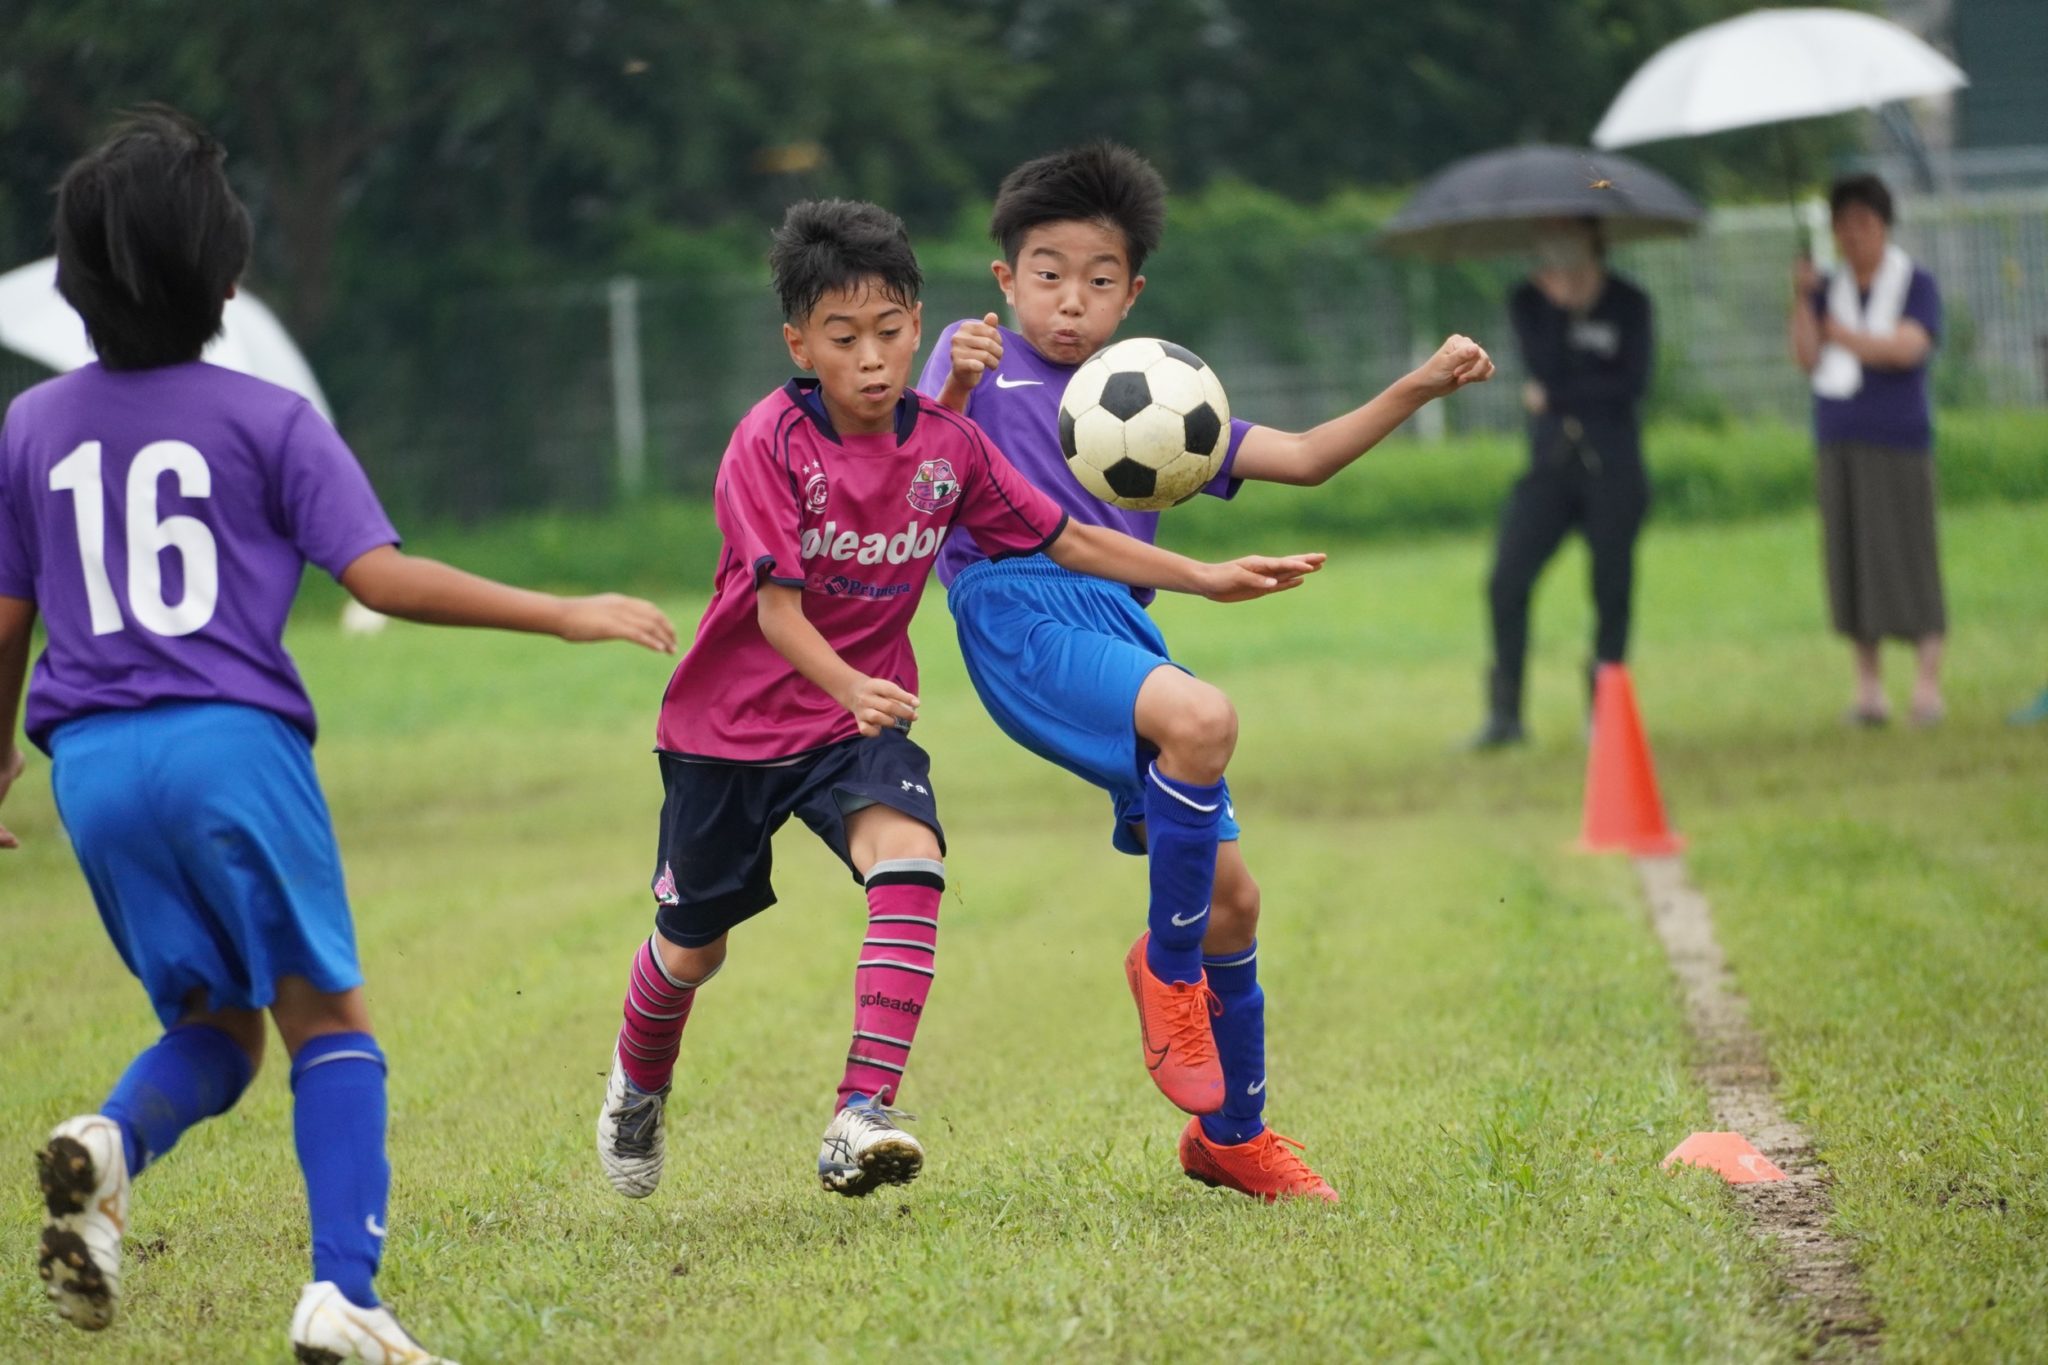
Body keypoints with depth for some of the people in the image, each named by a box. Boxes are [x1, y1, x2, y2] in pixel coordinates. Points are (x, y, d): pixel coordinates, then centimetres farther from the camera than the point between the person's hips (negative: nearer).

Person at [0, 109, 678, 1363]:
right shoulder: (267, 420, -2)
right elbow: (380, 576, -10)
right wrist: (563, 615, -5)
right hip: (233, 742, -4)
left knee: (216, 1023, 17)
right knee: (329, 1021, 5)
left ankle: (113, 1142, -15)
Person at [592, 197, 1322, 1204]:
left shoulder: (948, 446, -5)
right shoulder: (770, 443, -19)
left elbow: (1067, 540, 3)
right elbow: (775, 605, -25)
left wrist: (1207, 579, -2)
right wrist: (850, 687, -43)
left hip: (864, 718, 2)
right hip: (734, 721, -2)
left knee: (908, 859, -29)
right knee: (692, 946, 11)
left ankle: (861, 1119, -33)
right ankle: (638, 1084, 46)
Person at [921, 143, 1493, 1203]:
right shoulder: (984, 364, 8)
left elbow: (1303, 459, 23)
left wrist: (1419, 389, 12)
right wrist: (954, 387, -24)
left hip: (1121, 624, 6)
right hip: (1018, 610, -6)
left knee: (1229, 892, 5)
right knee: (1201, 718, -34)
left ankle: (1233, 1134, 22)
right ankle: (1166, 963, -13)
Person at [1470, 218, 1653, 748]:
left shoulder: (1628, 304, 1)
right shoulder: (1529, 302, 4)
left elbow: (1633, 383, -9)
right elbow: (1545, 366, -11)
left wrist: (1556, 396, -10)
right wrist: (1559, 305, -17)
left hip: (1613, 465, -1)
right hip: (1552, 462, 1)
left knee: (1612, 586, -1)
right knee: (1506, 581, -10)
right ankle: (1505, 714, -4)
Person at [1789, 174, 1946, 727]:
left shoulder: (1916, 285, 1)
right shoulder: (1829, 290, 12)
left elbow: (1908, 347, -14)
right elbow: (1806, 357, 0)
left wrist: (1845, 336, -11)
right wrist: (1802, 299, -10)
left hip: (1897, 443, -4)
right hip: (1839, 443, 4)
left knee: (1908, 555, -8)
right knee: (1850, 560, 3)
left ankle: (1928, 683, -5)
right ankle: (1868, 687, 8)